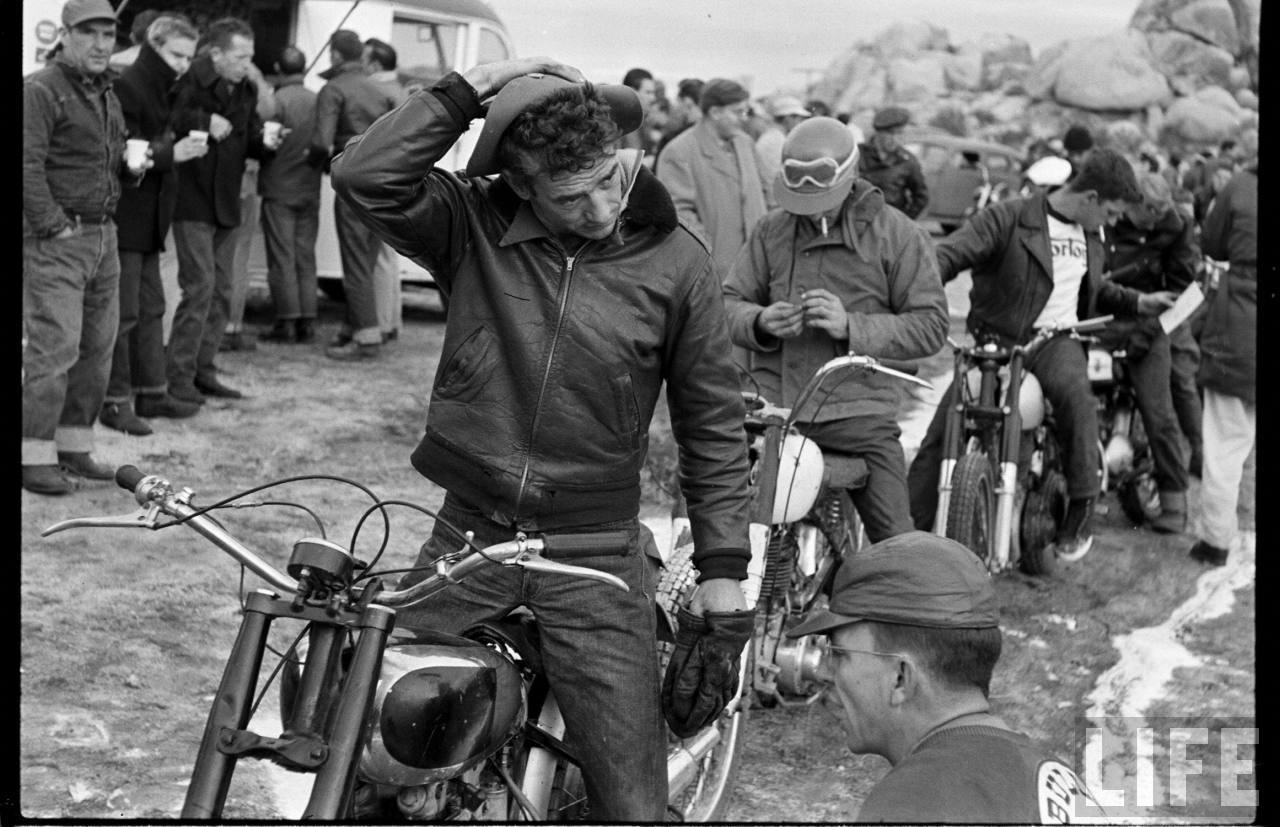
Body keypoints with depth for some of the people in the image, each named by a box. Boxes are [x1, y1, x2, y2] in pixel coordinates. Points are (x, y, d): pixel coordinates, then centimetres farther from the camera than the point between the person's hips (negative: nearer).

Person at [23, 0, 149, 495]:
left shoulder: (107, 93, 18)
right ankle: (35, 457, -5)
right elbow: (28, 167, -17)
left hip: (103, 236, 8)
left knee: (97, 348, 9)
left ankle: (75, 445, 19)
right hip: (54, 242, -8)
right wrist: (54, 227, -18)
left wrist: (133, 167, 7)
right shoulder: (39, 91, -10)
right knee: (54, 348, -10)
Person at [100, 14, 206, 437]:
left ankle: (152, 391, 21)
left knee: (150, 307, 14)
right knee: (123, 311, -6)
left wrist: (182, 146, 4)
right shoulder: (126, 87, -13)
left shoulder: (160, 90, 17)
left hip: (149, 218, 10)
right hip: (124, 216, -10)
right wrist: (170, 153, -27)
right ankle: (115, 401, -1)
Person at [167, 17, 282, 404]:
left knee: (222, 290, 10)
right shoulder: (191, 83, -14)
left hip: (226, 205, 8)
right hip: (193, 201, -8)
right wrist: (205, 122, -26)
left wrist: (266, 143, -10)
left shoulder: (247, 90, 9)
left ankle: (204, 371, 20)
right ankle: (179, 376, -4)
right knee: (200, 286, -11)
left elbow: (250, 141, 11)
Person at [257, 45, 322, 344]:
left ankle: (286, 322, -1)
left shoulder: (276, 100, -12)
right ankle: (307, 322, 10)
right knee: (306, 258, 10)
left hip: (279, 189, -4)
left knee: (282, 258, 0)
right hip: (310, 190, 4)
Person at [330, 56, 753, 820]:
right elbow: (365, 177, -20)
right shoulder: (474, 224, -4)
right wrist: (467, 92, -21)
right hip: (468, 534, 1)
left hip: (595, 549, -1)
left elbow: (712, 419, 1)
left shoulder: (676, 261, -5)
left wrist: (724, 565, 1)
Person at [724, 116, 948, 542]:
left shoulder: (898, 235, 2)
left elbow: (931, 326, -2)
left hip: (860, 414, -2)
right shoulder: (771, 230, 11)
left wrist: (851, 326, -16)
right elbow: (728, 303, 12)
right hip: (771, 409, 2)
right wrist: (760, 323, -12)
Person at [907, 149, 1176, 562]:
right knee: (941, 431, -14)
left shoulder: (1090, 237, 17)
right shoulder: (1008, 218, -7)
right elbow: (950, 254, -18)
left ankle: (1081, 511, -23)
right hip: (996, 341, -3)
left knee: (1075, 393, -33)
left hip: (1056, 342, 3)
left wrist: (1137, 302, 23)